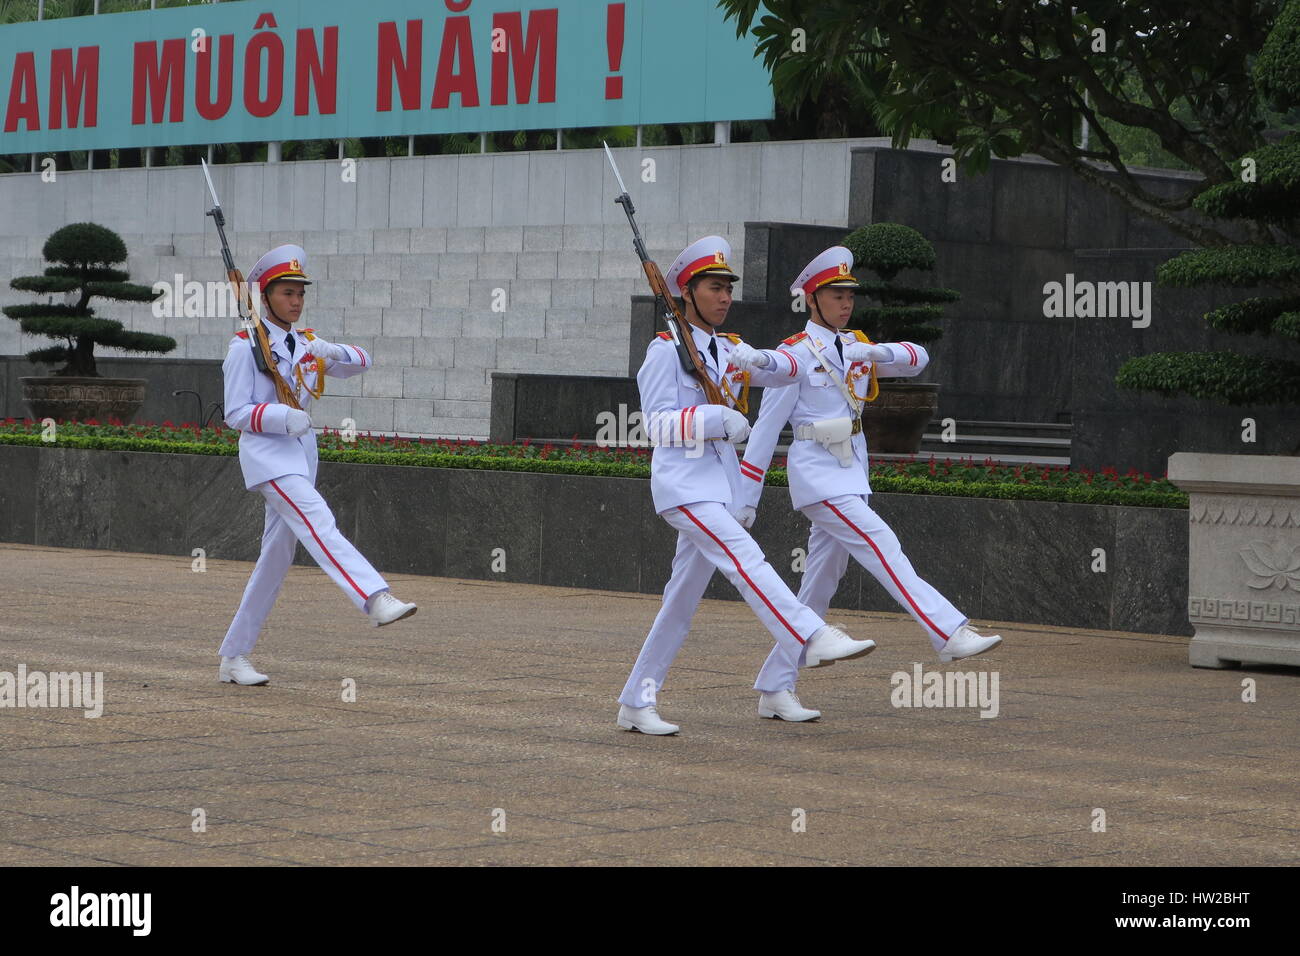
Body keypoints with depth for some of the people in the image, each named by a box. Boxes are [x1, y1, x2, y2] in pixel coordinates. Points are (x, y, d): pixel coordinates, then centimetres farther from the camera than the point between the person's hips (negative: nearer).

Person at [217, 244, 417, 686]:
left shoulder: (307, 344, 15)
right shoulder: (246, 347, -4)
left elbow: (363, 362, 11)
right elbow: (235, 413, -9)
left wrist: (333, 353, -10)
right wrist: (281, 417, -25)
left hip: (302, 452, 7)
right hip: (266, 453, -7)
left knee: (276, 557, 7)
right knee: (317, 521, -27)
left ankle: (233, 657, 13)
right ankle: (376, 599, -47)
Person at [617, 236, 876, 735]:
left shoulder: (729, 351, 17)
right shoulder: (666, 350, -4)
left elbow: (790, 370, 6)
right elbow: (658, 423, -13)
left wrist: (757, 359, -14)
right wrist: (717, 418, -23)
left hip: (722, 483, 8)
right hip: (682, 483, -8)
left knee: (683, 598, 7)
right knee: (744, 558, -25)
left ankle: (636, 703, 12)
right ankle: (813, 639, -38)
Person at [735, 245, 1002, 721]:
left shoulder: (854, 347, 15)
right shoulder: (796, 354, -6)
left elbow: (918, 358, 5)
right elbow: (766, 429, -8)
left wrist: (878, 353, -16)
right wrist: (745, 499, -9)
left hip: (851, 474, 8)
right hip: (816, 472, -8)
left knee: (819, 587, 7)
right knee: (882, 546, -20)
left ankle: (775, 690, 11)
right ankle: (950, 634, -28)